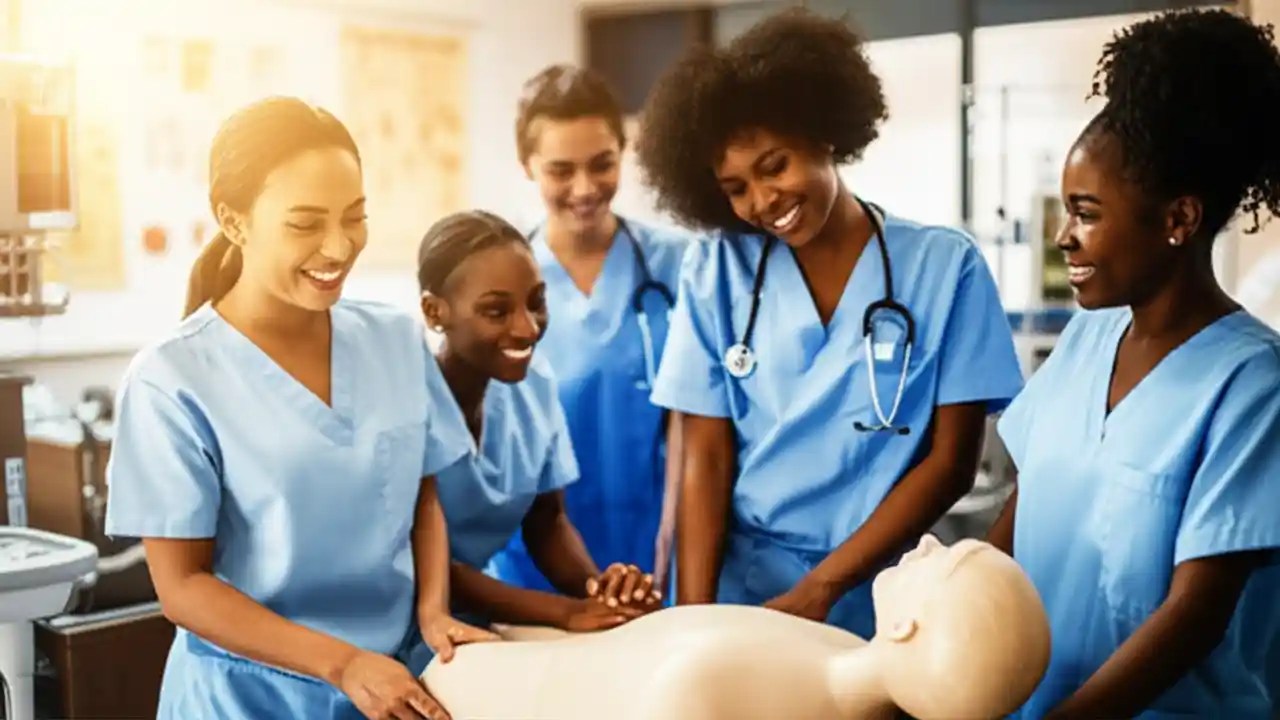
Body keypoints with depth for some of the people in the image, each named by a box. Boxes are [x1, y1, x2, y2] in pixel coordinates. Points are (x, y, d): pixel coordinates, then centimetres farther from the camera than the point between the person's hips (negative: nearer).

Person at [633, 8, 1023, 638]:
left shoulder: (945, 266, -6)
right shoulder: (714, 272, -2)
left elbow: (950, 461, -7)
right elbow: (706, 459, -3)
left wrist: (819, 590, -14)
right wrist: (693, 613, -14)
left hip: (876, 591, -1)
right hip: (740, 583, 1)